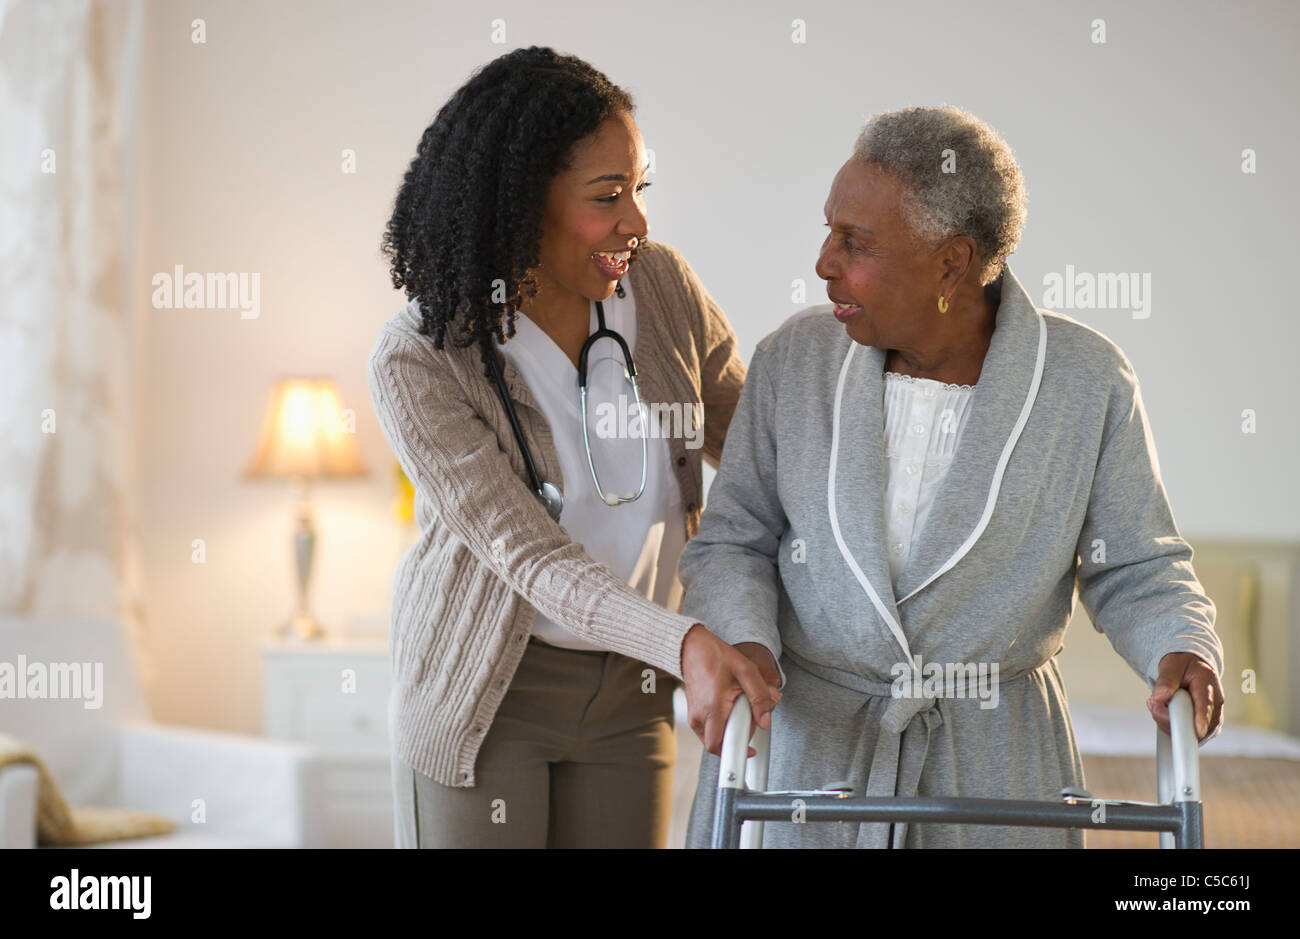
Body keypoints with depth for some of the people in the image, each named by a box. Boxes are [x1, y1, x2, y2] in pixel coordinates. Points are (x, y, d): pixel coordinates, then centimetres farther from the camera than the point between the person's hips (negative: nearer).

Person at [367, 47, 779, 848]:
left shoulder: (662, 288, -7)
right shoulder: (419, 361, -19)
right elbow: (529, 557, -25)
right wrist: (686, 644, -40)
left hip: (627, 692, 4)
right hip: (484, 688, -4)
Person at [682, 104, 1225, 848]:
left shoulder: (1087, 380, -9)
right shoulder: (795, 359, -4)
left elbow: (1135, 568, -2)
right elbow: (733, 541, 1)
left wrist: (1185, 650, -23)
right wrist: (742, 642, -19)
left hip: (993, 760, -1)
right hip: (801, 738, 1)